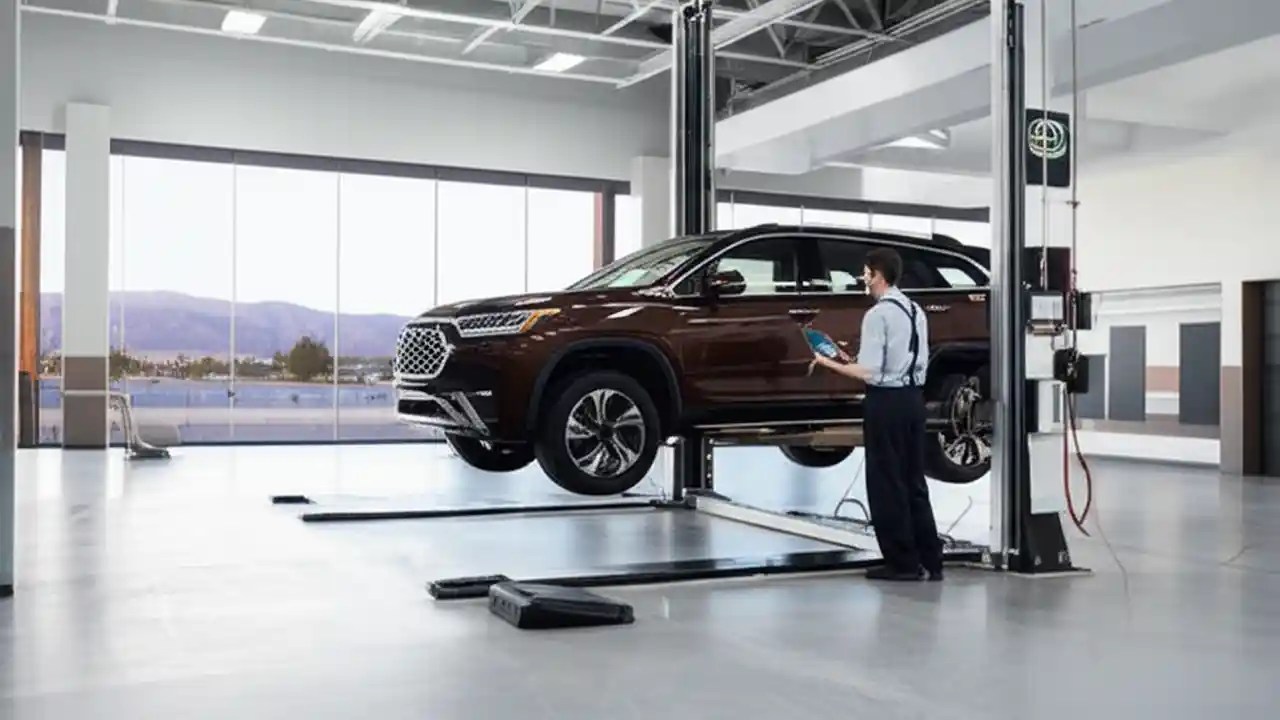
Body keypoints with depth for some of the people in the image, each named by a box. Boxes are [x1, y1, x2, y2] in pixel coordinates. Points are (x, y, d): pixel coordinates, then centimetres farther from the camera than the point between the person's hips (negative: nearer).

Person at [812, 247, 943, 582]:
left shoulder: (878, 314, -15)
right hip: (913, 396, 8)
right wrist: (855, 360, 14)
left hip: (886, 401, -8)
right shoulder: (915, 311, 12)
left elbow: (869, 372, -20)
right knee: (914, 481, 15)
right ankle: (930, 560, 19)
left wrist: (831, 364, -6)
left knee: (887, 483, 3)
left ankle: (903, 562, 8)